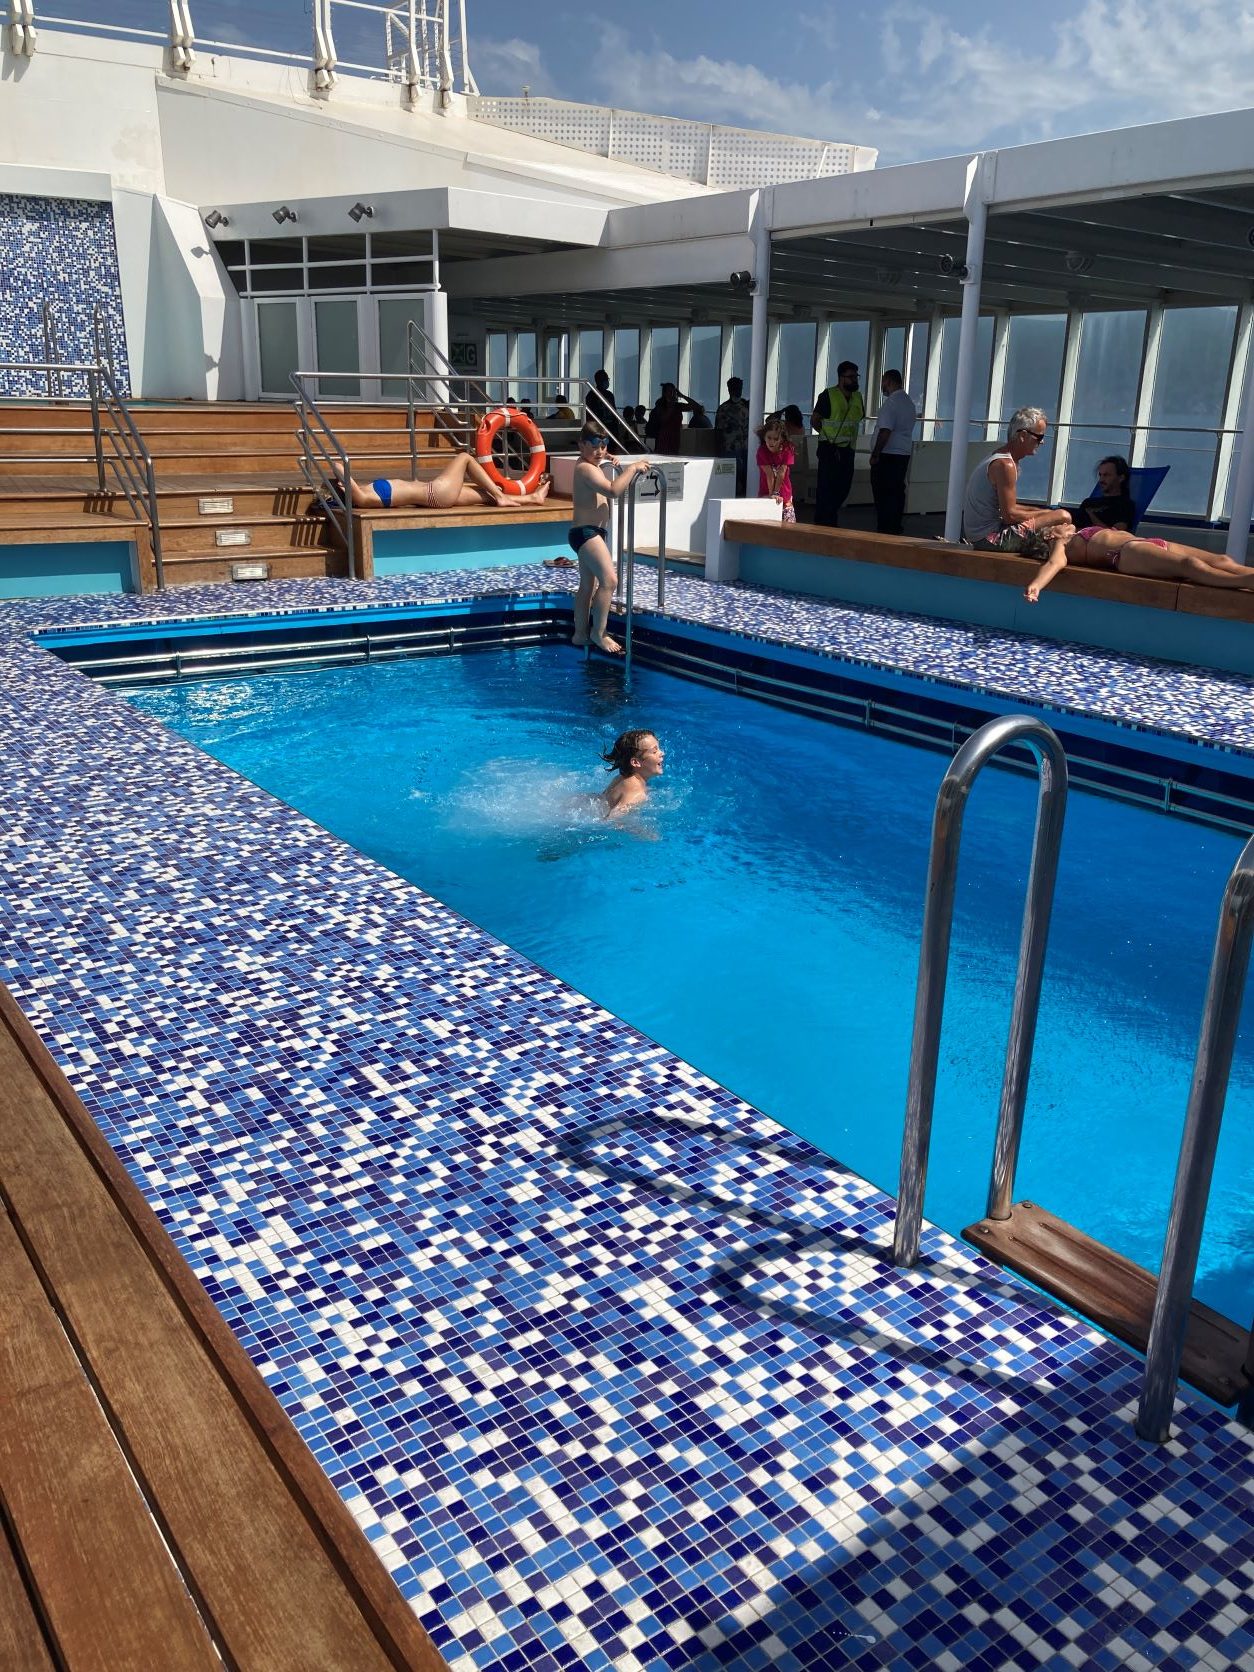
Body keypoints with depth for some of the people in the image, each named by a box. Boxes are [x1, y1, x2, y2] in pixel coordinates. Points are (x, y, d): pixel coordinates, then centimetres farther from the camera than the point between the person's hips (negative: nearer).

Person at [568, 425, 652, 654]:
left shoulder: (591, 467, 16)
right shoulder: (586, 468, -16)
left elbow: (614, 491, 27)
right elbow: (613, 491, -29)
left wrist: (630, 473, 14)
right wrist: (632, 468, -21)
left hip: (588, 533, 11)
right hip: (586, 532, -11)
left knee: (588, 586, 17)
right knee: (608, 580, -18)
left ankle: (580, 634, 25)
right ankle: (598, 632, -12)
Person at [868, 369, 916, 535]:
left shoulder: (891, 402, -15)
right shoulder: (909, 402, 15)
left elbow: (885, 431, -21)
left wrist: (875, 455, -16)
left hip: (887, 455, -9)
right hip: (904, 454, 9)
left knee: (883, 495, -5)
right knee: (897, 492, 11)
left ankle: (884, 530, -5)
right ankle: (895, 527, 15)